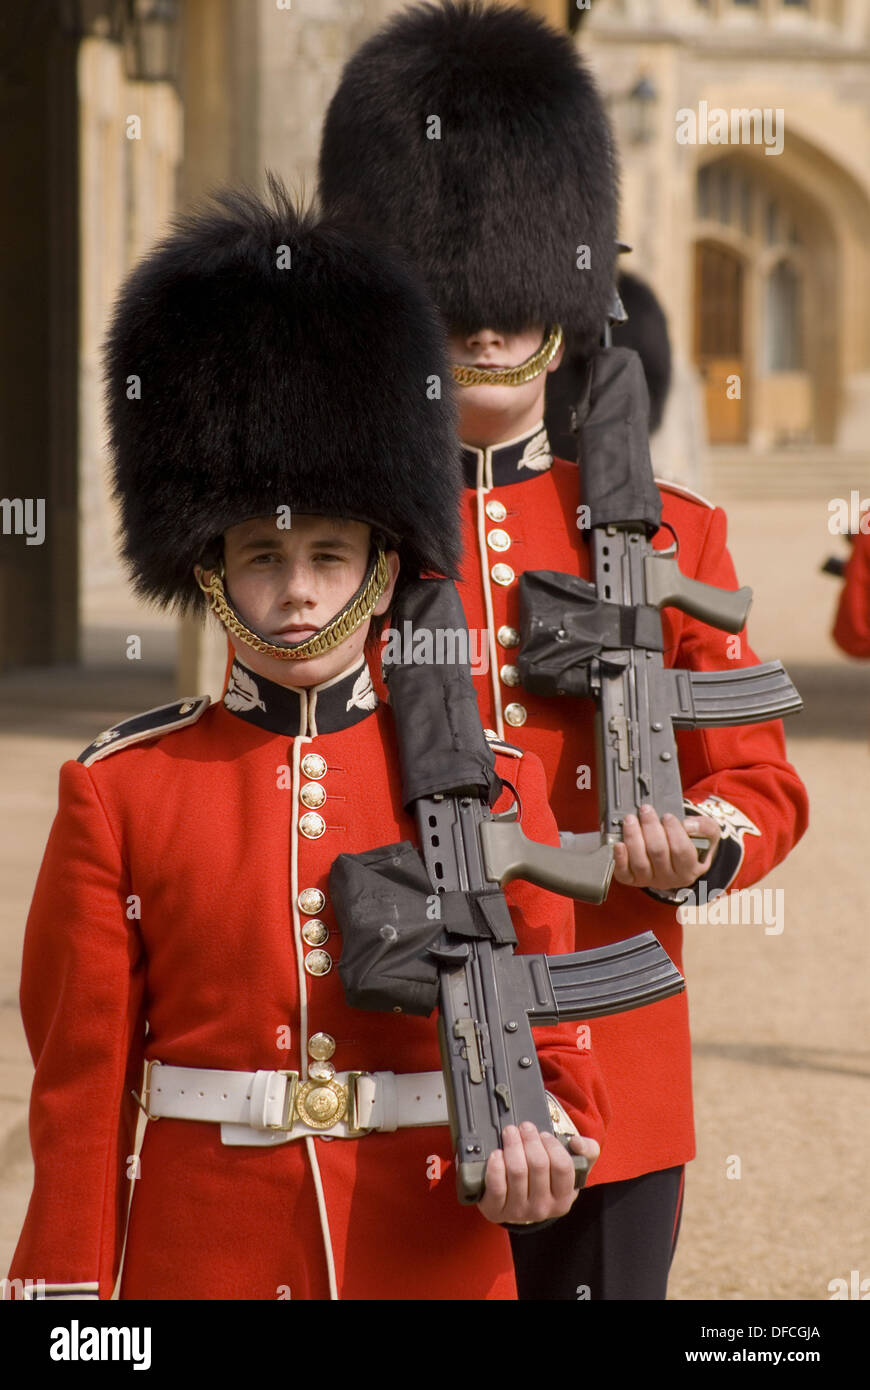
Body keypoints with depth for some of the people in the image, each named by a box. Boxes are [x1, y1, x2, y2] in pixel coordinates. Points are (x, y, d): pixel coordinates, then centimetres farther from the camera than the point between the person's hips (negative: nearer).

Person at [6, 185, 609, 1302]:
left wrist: (544, 1138, -17)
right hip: (198, 1260, 0)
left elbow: (550, 1033, 4)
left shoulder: (488, 782, 1)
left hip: (431, 1259, 1)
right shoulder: (119, 790, -1)